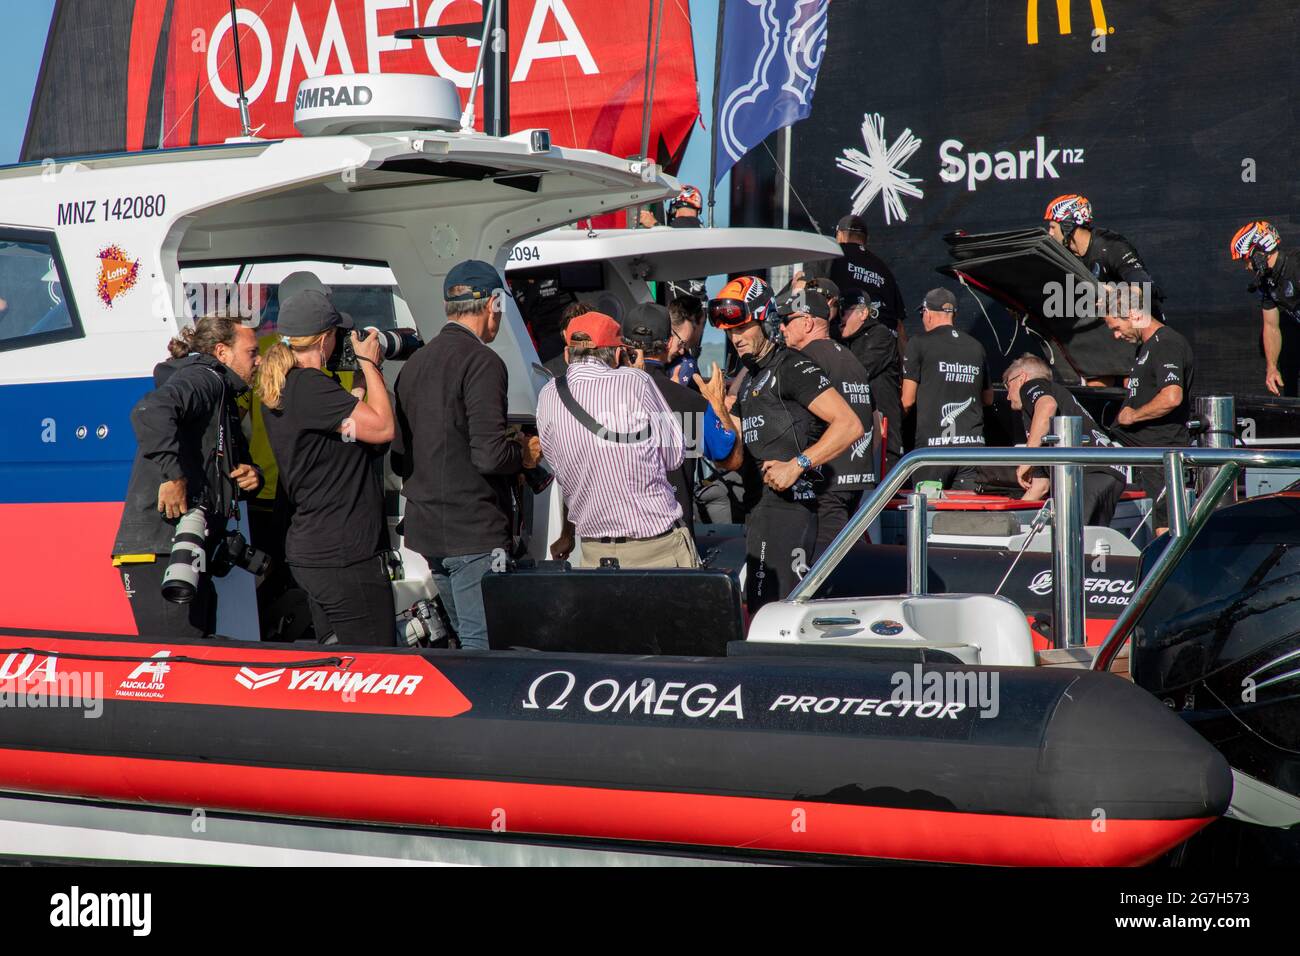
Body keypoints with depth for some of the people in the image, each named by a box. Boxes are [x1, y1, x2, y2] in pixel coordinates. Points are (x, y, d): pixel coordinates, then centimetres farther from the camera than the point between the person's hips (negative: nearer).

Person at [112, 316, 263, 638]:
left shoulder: (223, 401, 26)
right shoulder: (204, 378, -6)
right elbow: (151, 411, -28)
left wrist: (250, 478, 14)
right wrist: (171, 475, -30)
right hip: (159, 552, -11)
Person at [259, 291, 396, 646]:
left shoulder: (278, 389, 12)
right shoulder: (310, 387, -18)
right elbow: (382, 428, -20)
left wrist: (363, 371, 13)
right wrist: (369, 363, -7)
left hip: (308, 551, 10)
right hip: (345, 556, -10)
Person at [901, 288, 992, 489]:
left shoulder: (920, 343, -1)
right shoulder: (976, 347, 13)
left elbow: (908, 400, -2)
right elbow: (988, 399, 23)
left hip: (934, 443, -4)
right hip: (972, 442, 4)